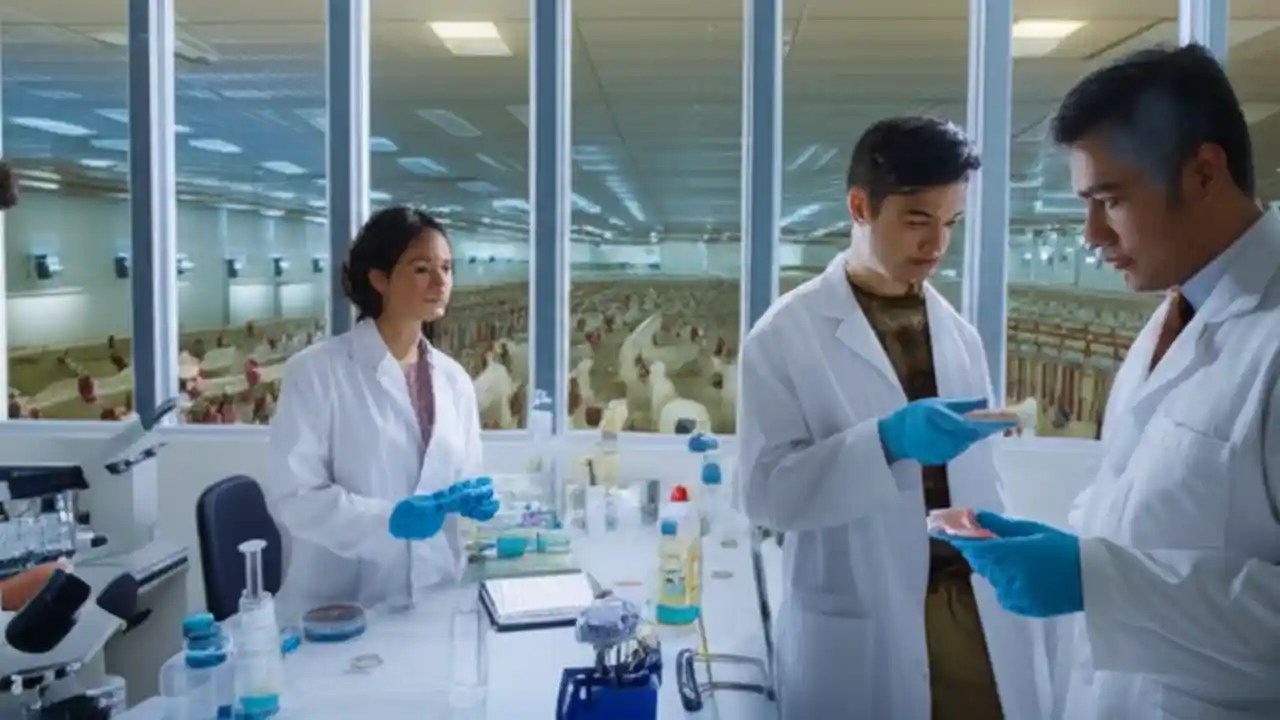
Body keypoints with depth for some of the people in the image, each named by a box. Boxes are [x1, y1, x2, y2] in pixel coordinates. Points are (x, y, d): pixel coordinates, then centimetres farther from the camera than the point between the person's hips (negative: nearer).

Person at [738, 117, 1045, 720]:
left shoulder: (959, 335, 8)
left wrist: (1010, 583, 9)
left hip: (975, 615, 5)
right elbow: (766, 491, -13)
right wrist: (887, 440, -25)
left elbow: (977, 482, 11)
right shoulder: (785, 337, -8)